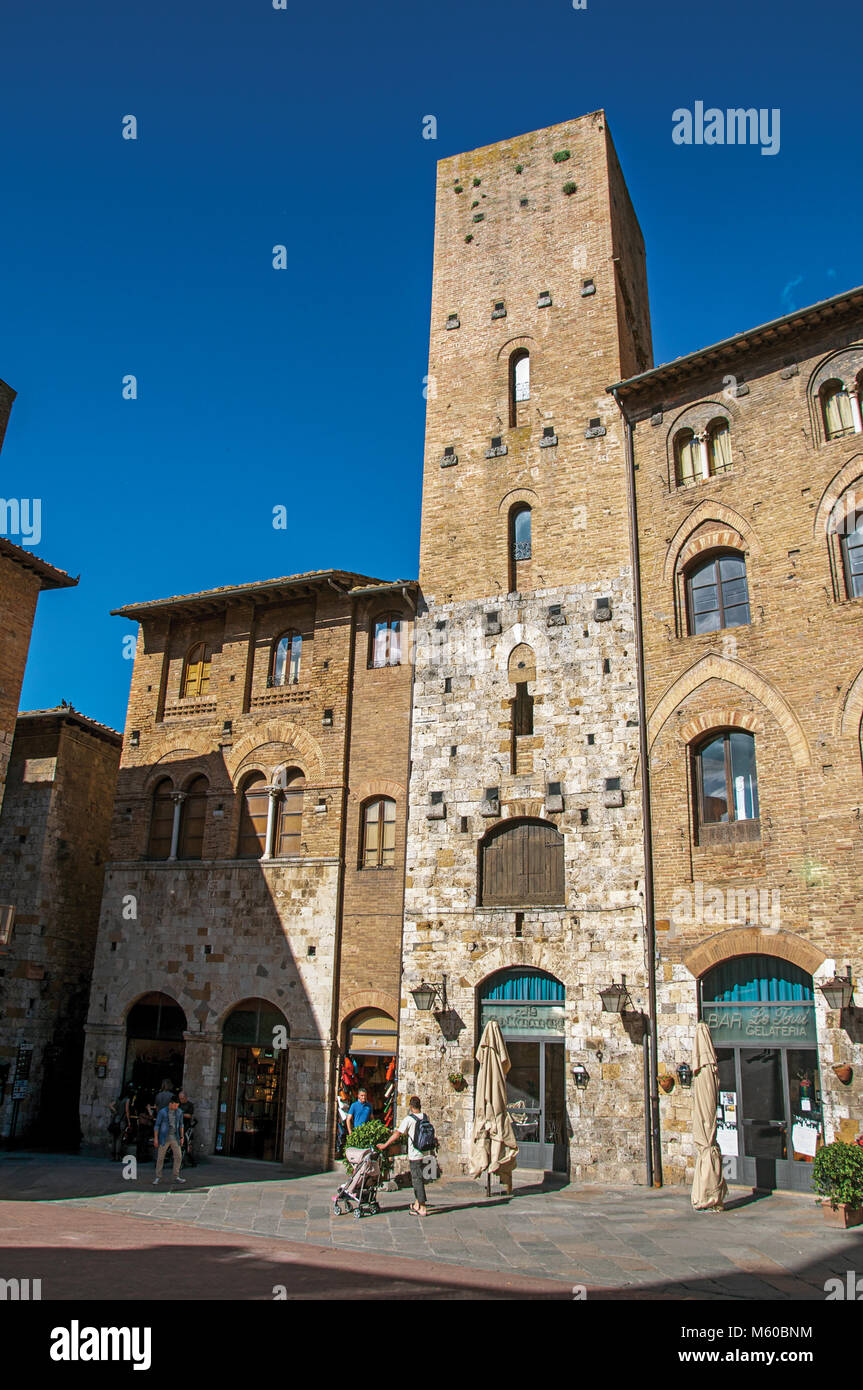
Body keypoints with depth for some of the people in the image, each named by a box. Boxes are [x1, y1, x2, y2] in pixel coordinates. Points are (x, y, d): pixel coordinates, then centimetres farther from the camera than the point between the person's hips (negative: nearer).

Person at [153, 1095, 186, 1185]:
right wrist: (155, 1138, -9)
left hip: (175, 1138, 3)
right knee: (160, 1158, 2)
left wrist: (181, 1137, 9)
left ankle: (176, 1177, 11)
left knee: (178, 1157, 0)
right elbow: (157, 1125, -6)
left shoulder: (179, 1112, 0)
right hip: (164, 1138, -3)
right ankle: (158, 1178, 16)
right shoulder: (162, 1112, -12)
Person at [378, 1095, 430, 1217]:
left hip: (414, 1155, -6)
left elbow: (397, 1134, -13)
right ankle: (417, 1204, 27)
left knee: (417, 1180, -1)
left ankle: (423, 1208, 0)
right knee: (420, 1179, 18)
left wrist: (385, 1145, -4)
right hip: (425, 1154, 6)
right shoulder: (425, 1117, 4)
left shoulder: (409, 1119, -13)